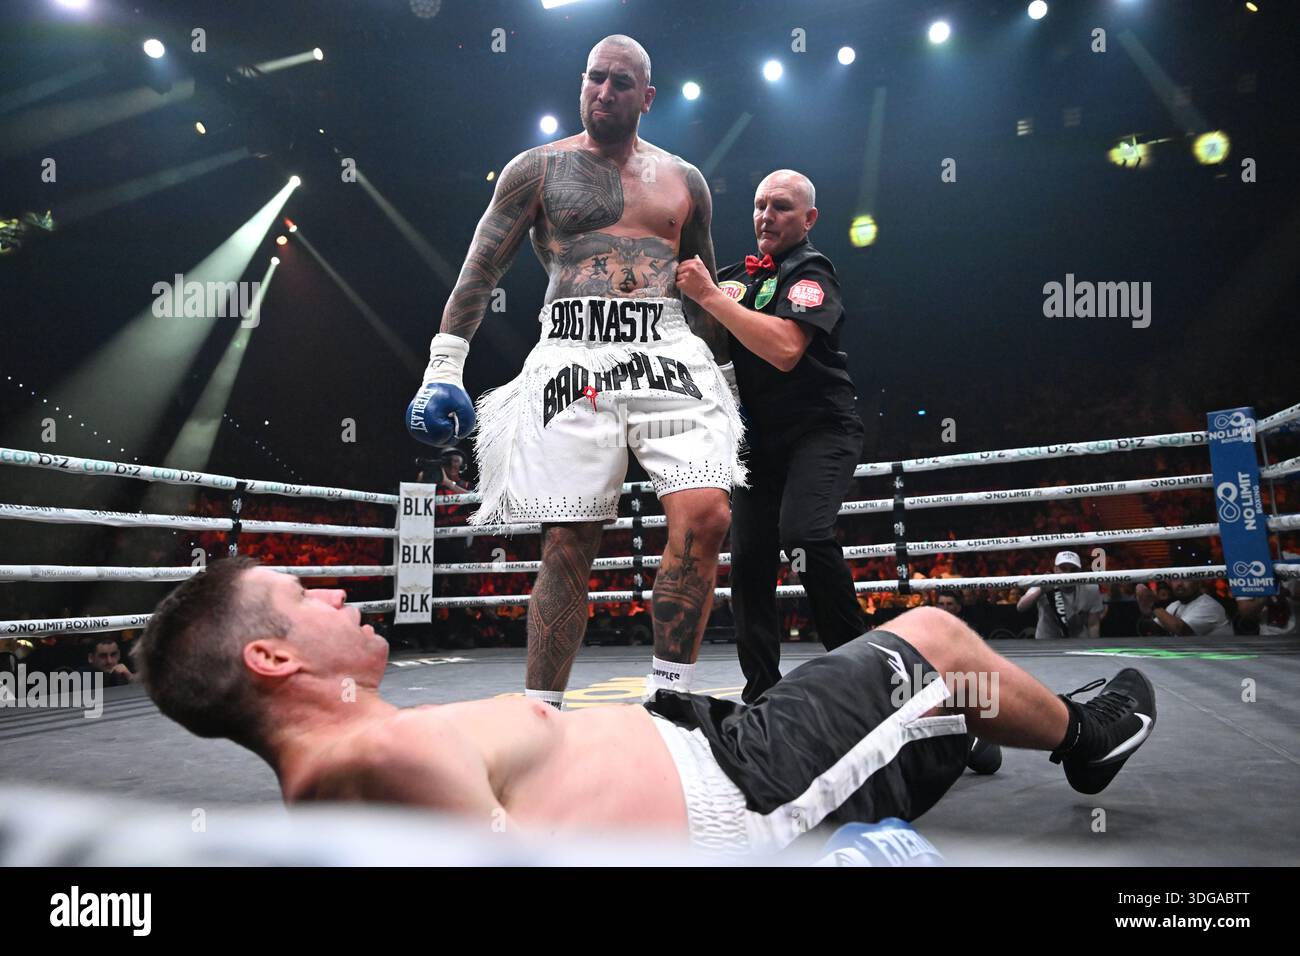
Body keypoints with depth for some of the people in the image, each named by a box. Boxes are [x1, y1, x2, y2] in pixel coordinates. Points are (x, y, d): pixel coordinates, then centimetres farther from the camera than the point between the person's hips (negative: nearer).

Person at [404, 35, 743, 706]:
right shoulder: (538, 168, 12)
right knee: (567, 542, -5)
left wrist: (723, 378, 25)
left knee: (705, 515, -18)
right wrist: (442, 368, -1)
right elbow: (480, 271, 7)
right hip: (574, 355, -2)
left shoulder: (684, 180, 20)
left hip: (668, 351, 2)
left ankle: (667, 700, -4)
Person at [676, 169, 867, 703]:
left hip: (820, 430, -6)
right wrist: (684, 287, -3)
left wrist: (709, 296, -23)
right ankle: (761, 691, 9)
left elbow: (785, 349, -26)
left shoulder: (810, 273, -8)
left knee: (802, 533, -28)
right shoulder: (737, 276, 14)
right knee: (748, 558, -1)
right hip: (760, 438, 7)